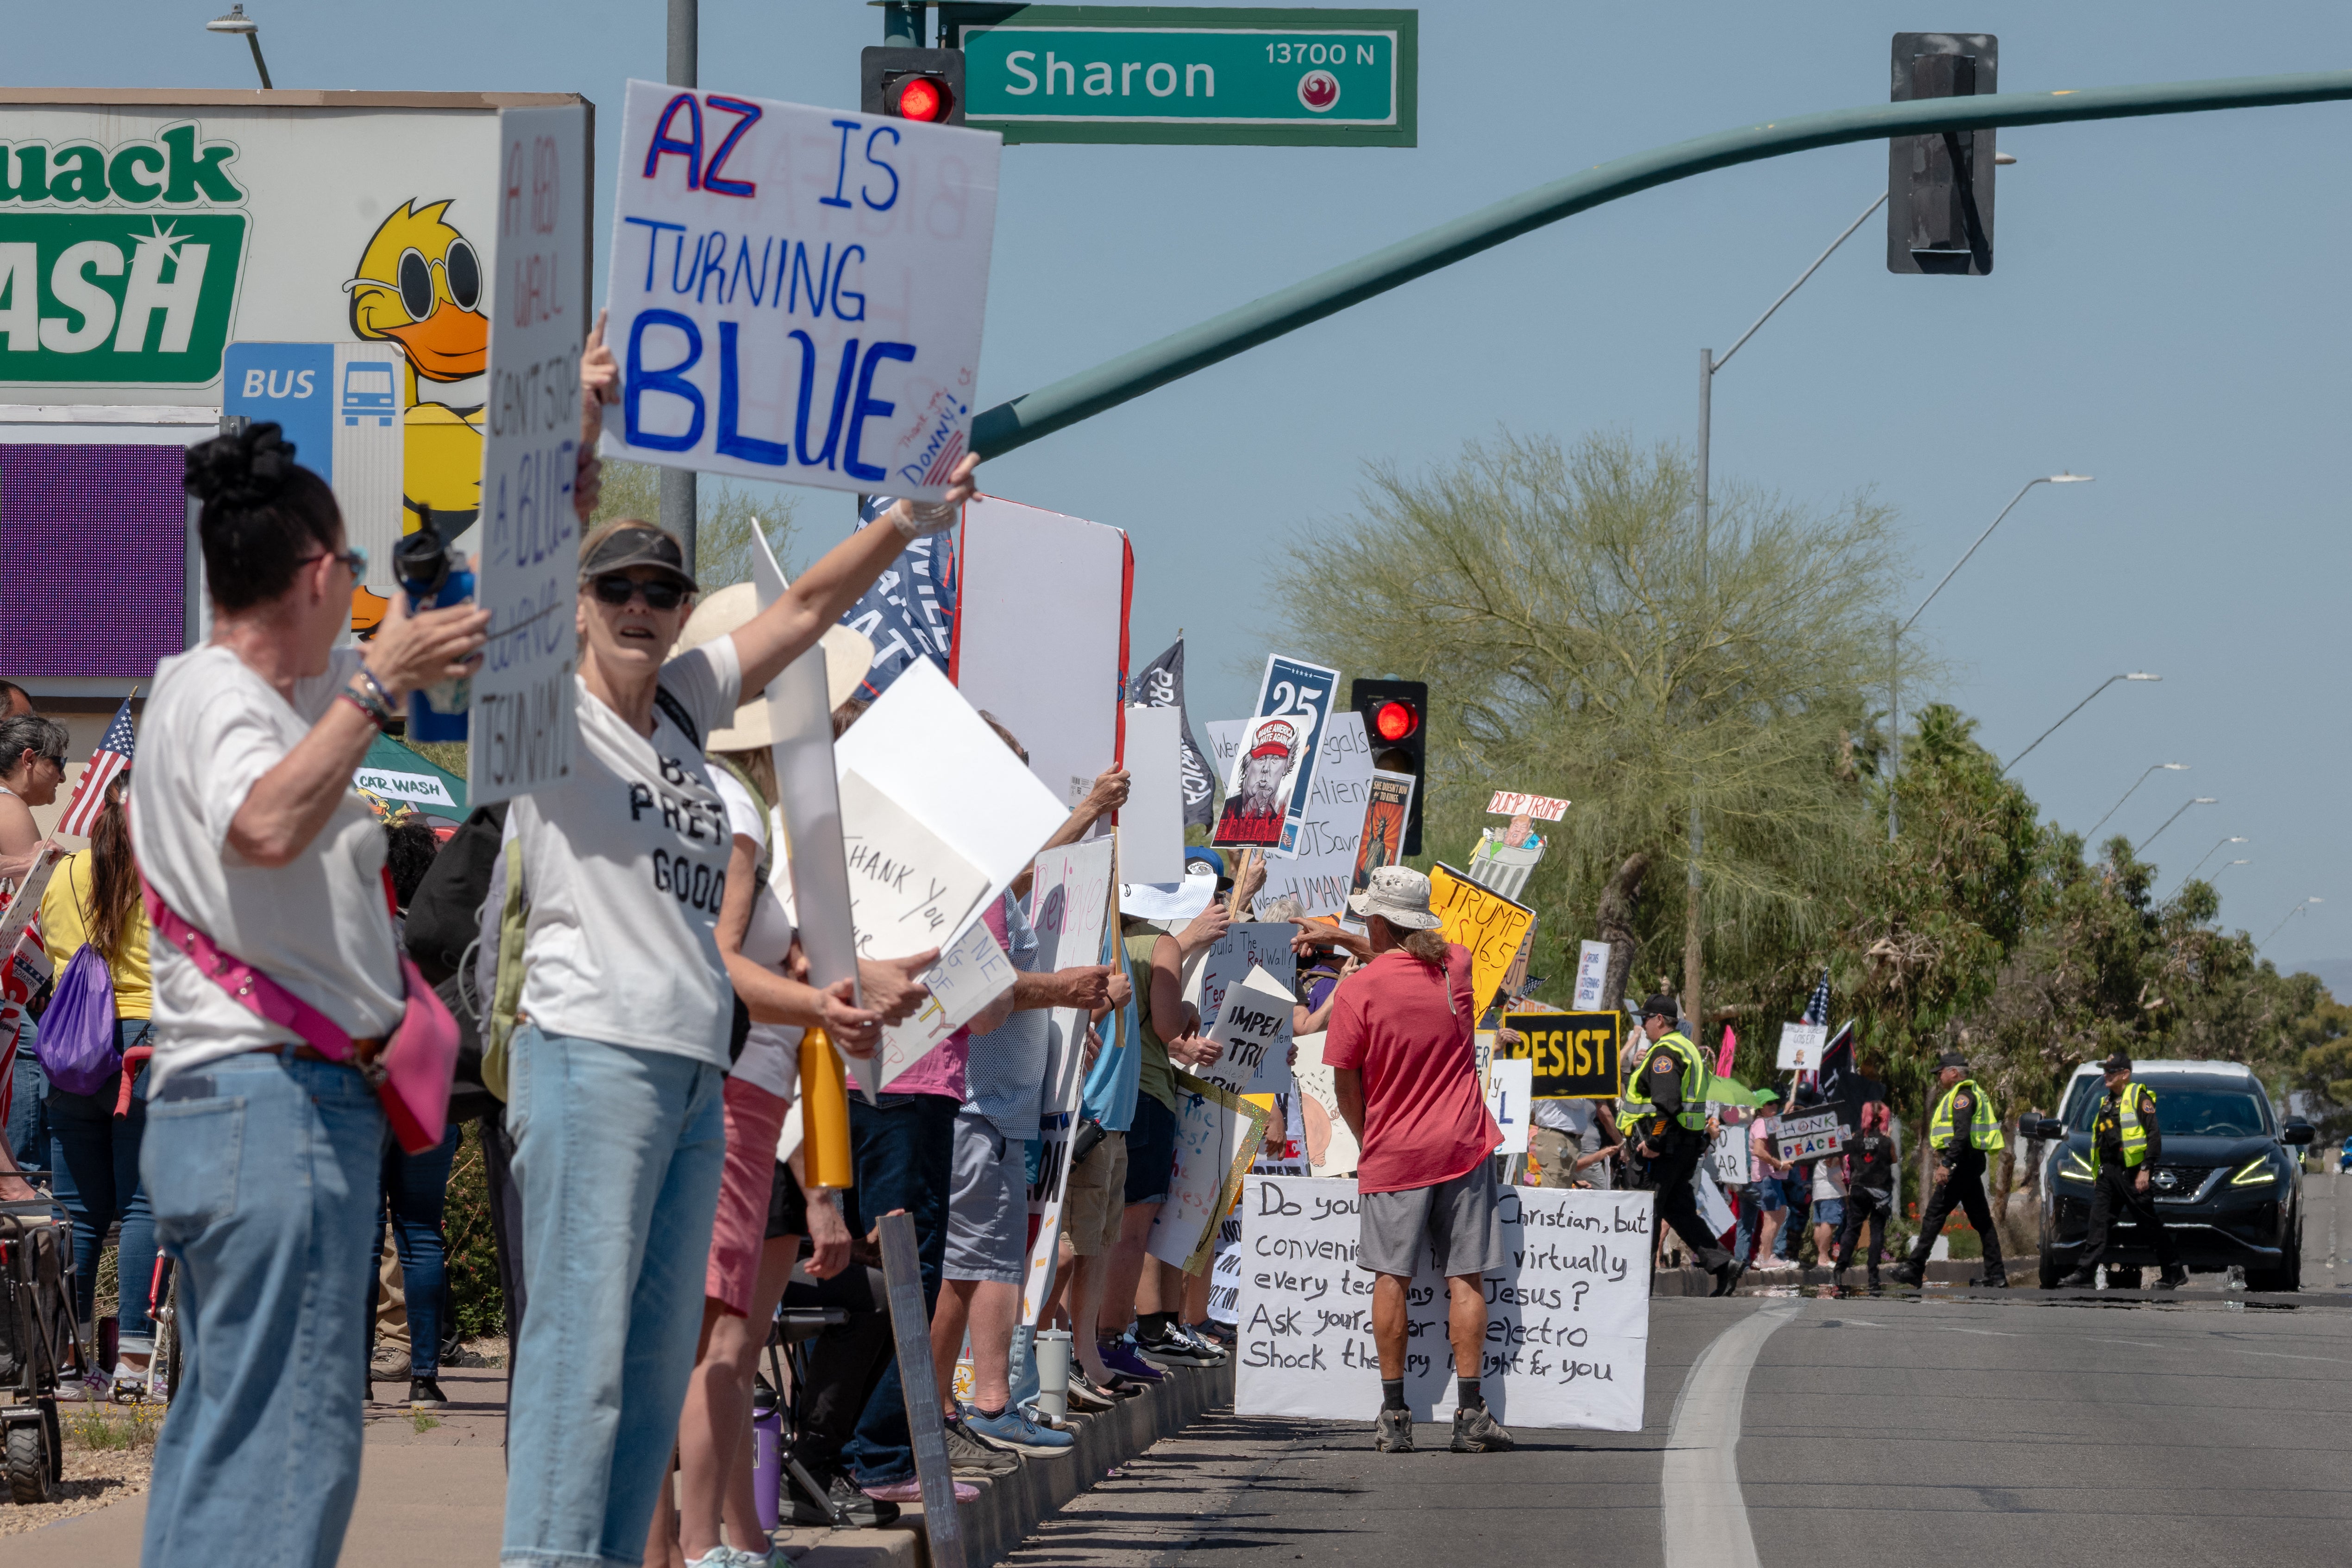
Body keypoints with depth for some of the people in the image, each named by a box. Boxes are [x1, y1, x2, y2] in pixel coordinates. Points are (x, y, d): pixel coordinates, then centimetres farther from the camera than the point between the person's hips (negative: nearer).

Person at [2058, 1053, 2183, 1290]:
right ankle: (2086, 1272, -8)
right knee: (2099, 1222, -3)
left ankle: (2174, 1273, 8)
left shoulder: (2139, 1097, -5)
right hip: (2107, 1172, 7)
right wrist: (2097, 1173, 20)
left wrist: (2146, 1169, -17)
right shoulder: (2106, 1102, 20)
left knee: (2151, 1225, -1)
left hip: (2131, 1172, -7)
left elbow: (2154, 1135, -11)